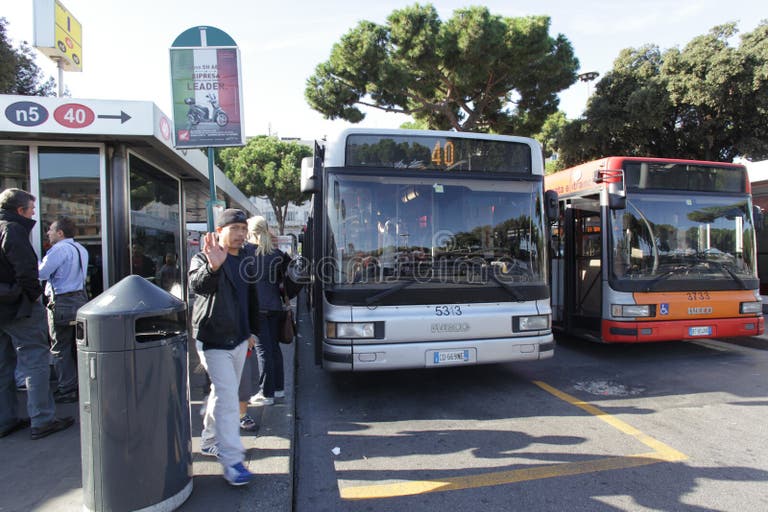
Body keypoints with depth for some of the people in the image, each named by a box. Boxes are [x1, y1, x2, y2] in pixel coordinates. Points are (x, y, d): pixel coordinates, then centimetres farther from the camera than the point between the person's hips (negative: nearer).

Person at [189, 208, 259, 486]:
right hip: (213, 340, -7)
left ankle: (210, 441, 36)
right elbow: (197, 285, -34)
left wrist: (253, 331, 17)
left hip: (238, 339, 7)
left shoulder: (246, 260, 9)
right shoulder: (203, 258, -12)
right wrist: (213, 267, -53)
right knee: (227, 396, -10)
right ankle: (232, 459, -2)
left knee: (223, 392, 18)